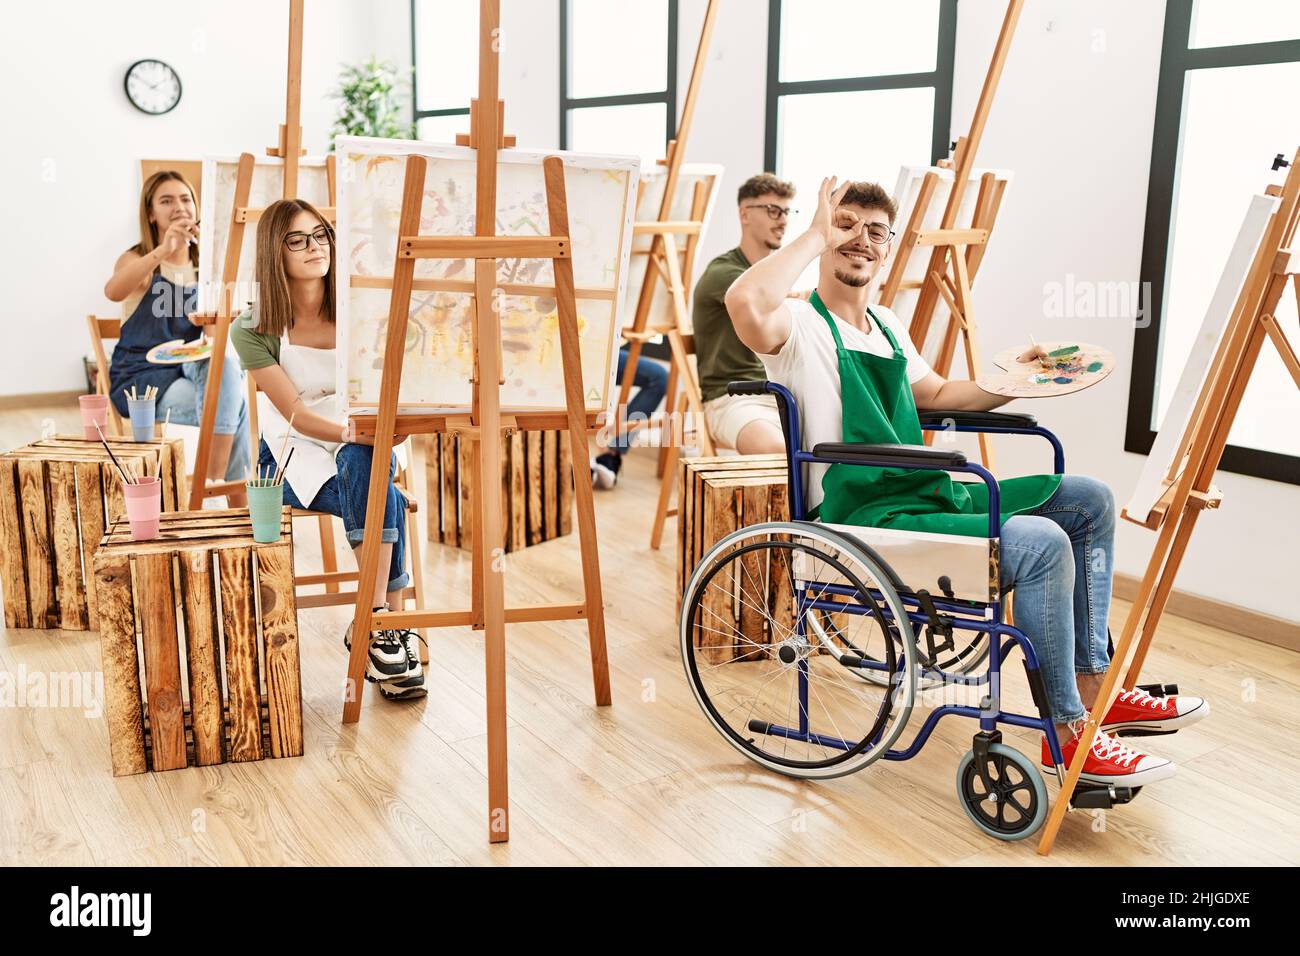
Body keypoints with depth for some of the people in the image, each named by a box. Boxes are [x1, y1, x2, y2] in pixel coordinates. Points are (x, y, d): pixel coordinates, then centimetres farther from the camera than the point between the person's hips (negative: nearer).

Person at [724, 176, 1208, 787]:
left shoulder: (886, 325, 18)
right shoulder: (799, 326, -10)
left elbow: (935, 394, 30)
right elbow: (745, 304, -34)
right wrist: (817, 234, -21)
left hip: (927, 497, 10)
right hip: (861, 520, -10)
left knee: (1089, 501, 9)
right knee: (1041, 543, -26)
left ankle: (1092, 687, 13)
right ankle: (1067, 736, -11)